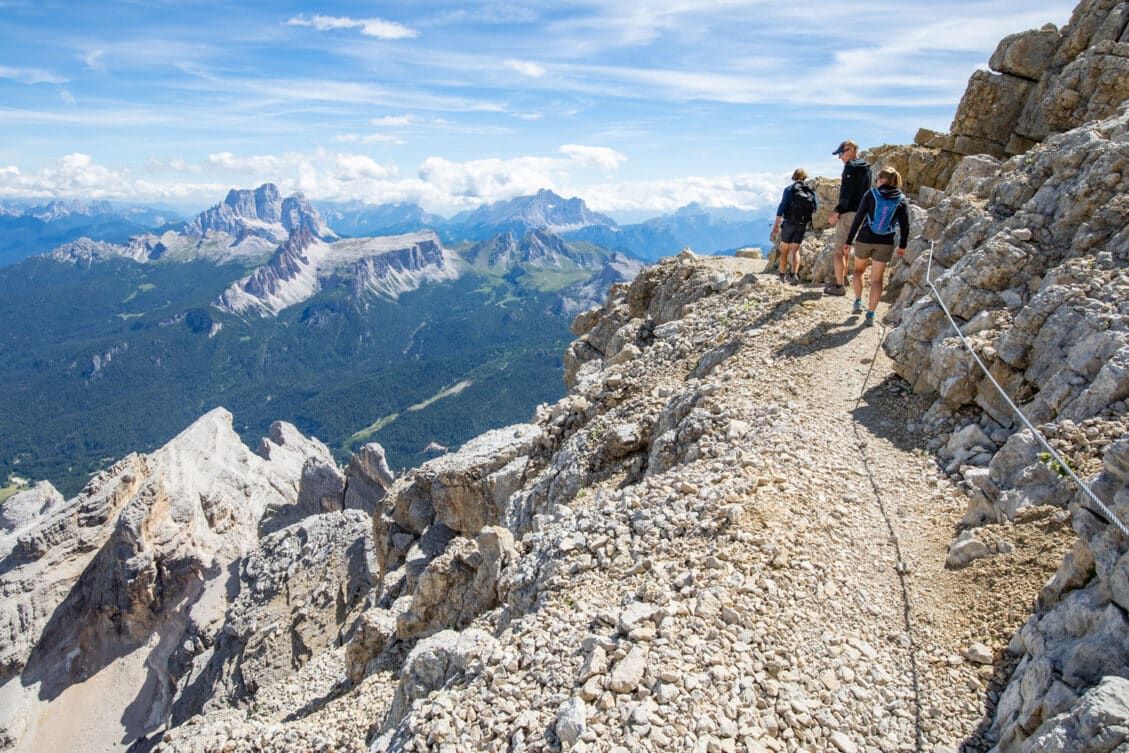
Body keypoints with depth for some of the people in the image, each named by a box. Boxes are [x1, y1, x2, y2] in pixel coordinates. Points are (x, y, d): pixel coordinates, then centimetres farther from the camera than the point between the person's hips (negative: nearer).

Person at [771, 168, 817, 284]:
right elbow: (816, 207, 5)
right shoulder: (810, 191, 3)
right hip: (802, 225, 2)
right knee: (795, 250, 5)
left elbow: (782, 206, -12)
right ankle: (794, 274, -13)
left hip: (789, 223, -2)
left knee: (784, 250, 11)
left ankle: (782, 275, 16)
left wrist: (776, 224, -12)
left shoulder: (789, 189, -6)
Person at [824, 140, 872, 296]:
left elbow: (847, 193, -20)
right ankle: (842, 278, 31)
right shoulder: (865, 167, 15)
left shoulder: (850, 166, -13)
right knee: (845, 248, 21)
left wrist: (837, 212, -18)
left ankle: (839, 286, -5)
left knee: (838, 250, -5)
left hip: (848, 213, -10)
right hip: (860, 212, 10)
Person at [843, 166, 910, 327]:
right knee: (877, 279, 6)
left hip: (865, 239, -1)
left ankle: (858, 301, 18)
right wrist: (902, 245, 13)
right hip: (885, 244, 1)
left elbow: (858, 218, -8)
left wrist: (849, 241, -3)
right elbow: (905, 226, 0)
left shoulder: (871, 194, -5)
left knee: (858, 270, 25)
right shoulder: (901, 200, 1)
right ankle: (870, 315, 2)